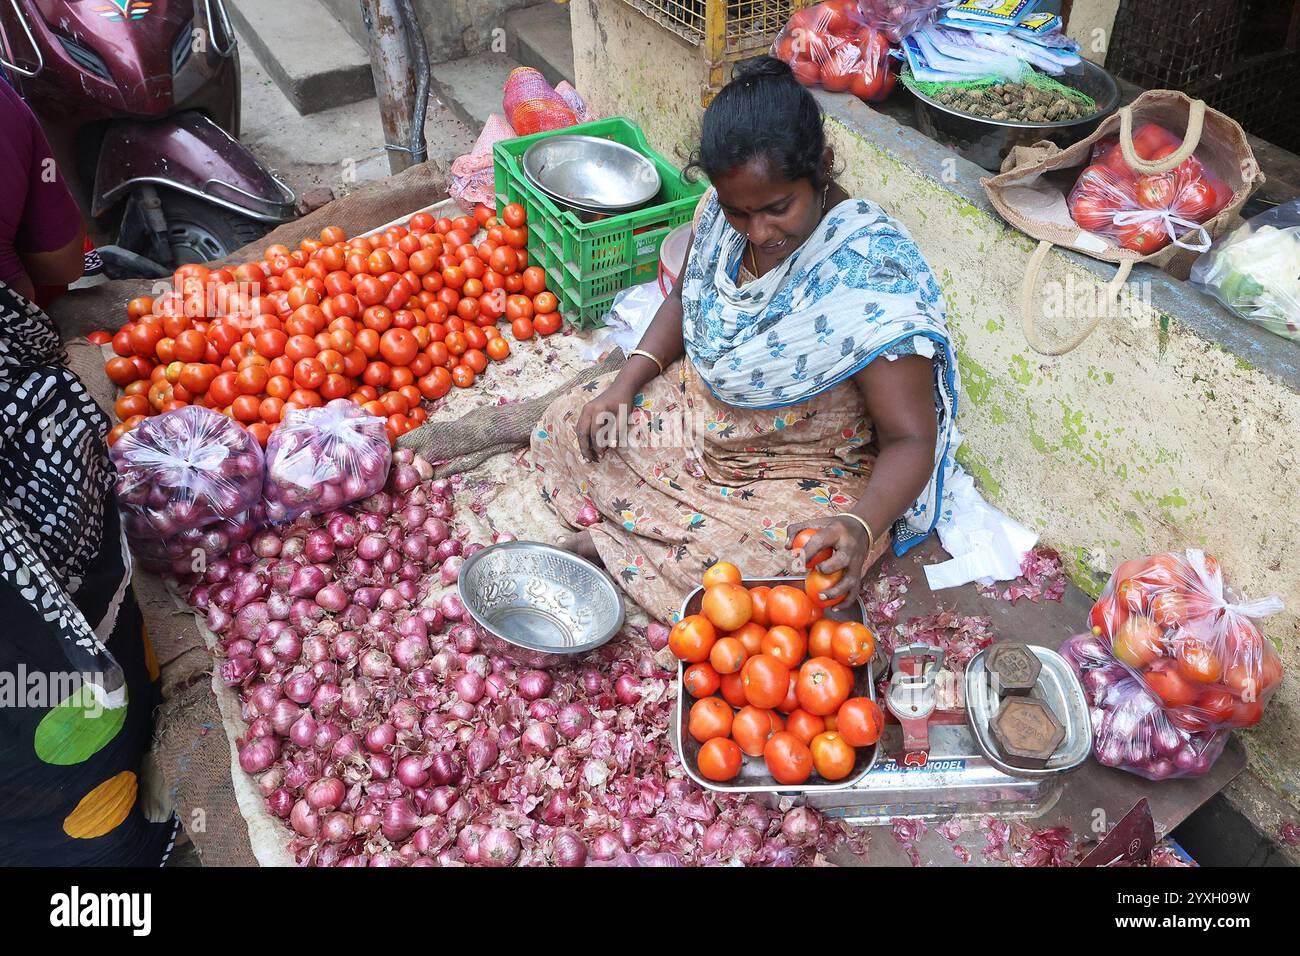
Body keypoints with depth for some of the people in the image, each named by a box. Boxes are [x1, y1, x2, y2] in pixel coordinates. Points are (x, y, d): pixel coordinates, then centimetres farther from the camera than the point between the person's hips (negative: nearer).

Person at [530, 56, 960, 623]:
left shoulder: (874, 275, -31)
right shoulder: (723, 211, -11)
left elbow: (911, 440, -28)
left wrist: (859, 528, -47)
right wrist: (626, 382, -5)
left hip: (807, 473, -6)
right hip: (698, 413, 6)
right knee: (564, 430, 1)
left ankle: (611, 542, -6)